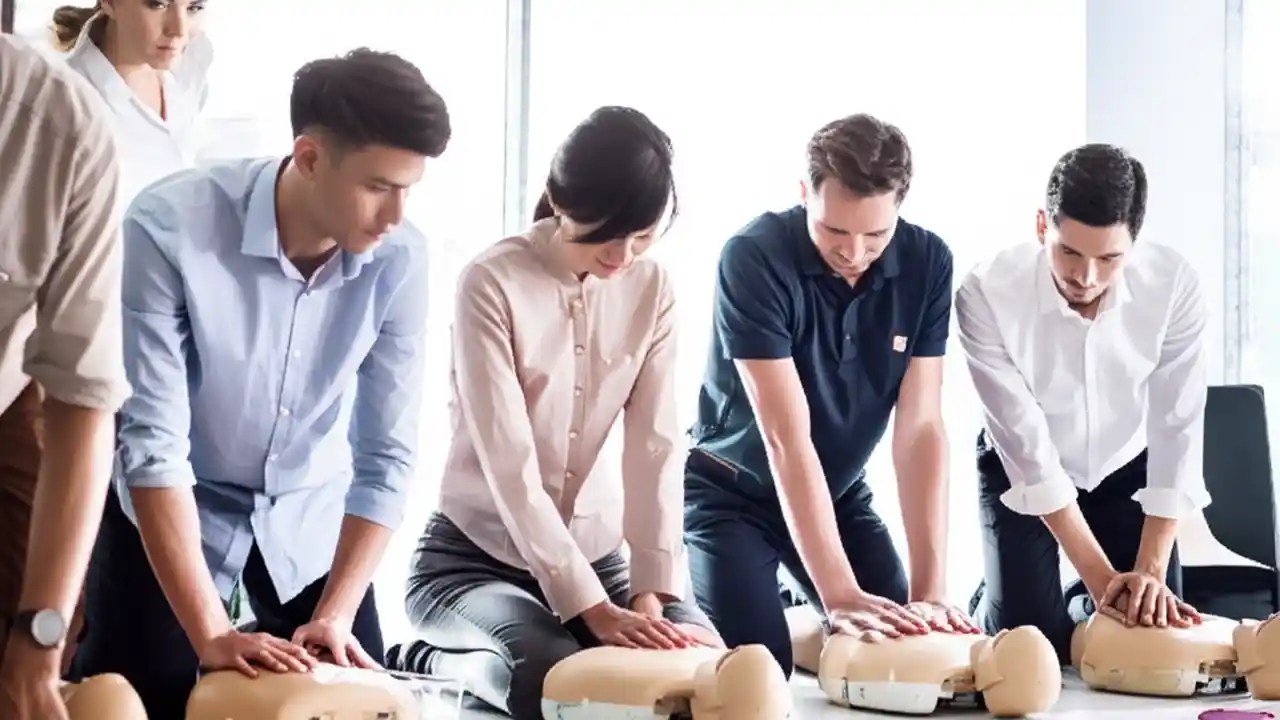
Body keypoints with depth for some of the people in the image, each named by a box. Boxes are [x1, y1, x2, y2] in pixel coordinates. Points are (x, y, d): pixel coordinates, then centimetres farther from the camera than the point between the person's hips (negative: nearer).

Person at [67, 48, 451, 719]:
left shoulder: (399, 256, -20)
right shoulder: (167, 228, -30)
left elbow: (386, 453, -15)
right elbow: (152, 442, -30)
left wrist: (336, 617, -22)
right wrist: (211, 635, -32)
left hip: (310, 514, 3)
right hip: (169, 509, -2)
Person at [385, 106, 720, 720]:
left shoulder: (652, 289, -3)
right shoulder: (493, 283, -19)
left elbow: (656, 447, -8)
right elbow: (510, 469, -23)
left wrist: (652, 596, -20)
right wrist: (597, 611, -28)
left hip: (595, 554, 6)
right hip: (475, 556, -5)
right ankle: (427, 665, 0)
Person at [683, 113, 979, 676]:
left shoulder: (927, 263, -15)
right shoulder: (754, 258, -27)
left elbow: (921, 428, -16)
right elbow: (786, 438, -31)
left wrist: (930, 590, -24)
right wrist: (840, 597, -36)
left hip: (840, 491, 4)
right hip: (731, 491, -4)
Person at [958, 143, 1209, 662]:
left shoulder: (1175, 284, -27)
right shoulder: (986, 294, -33)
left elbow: (1178, 430, -23)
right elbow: (1027, 444, -29)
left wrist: (1151, 570, -30)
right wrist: (1100, 575, -29)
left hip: (1126, 468, 2)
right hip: (1022, 469, -2)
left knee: (1155, 630, -6)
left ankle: (1080, 608, 27)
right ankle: (989, 601, 23)